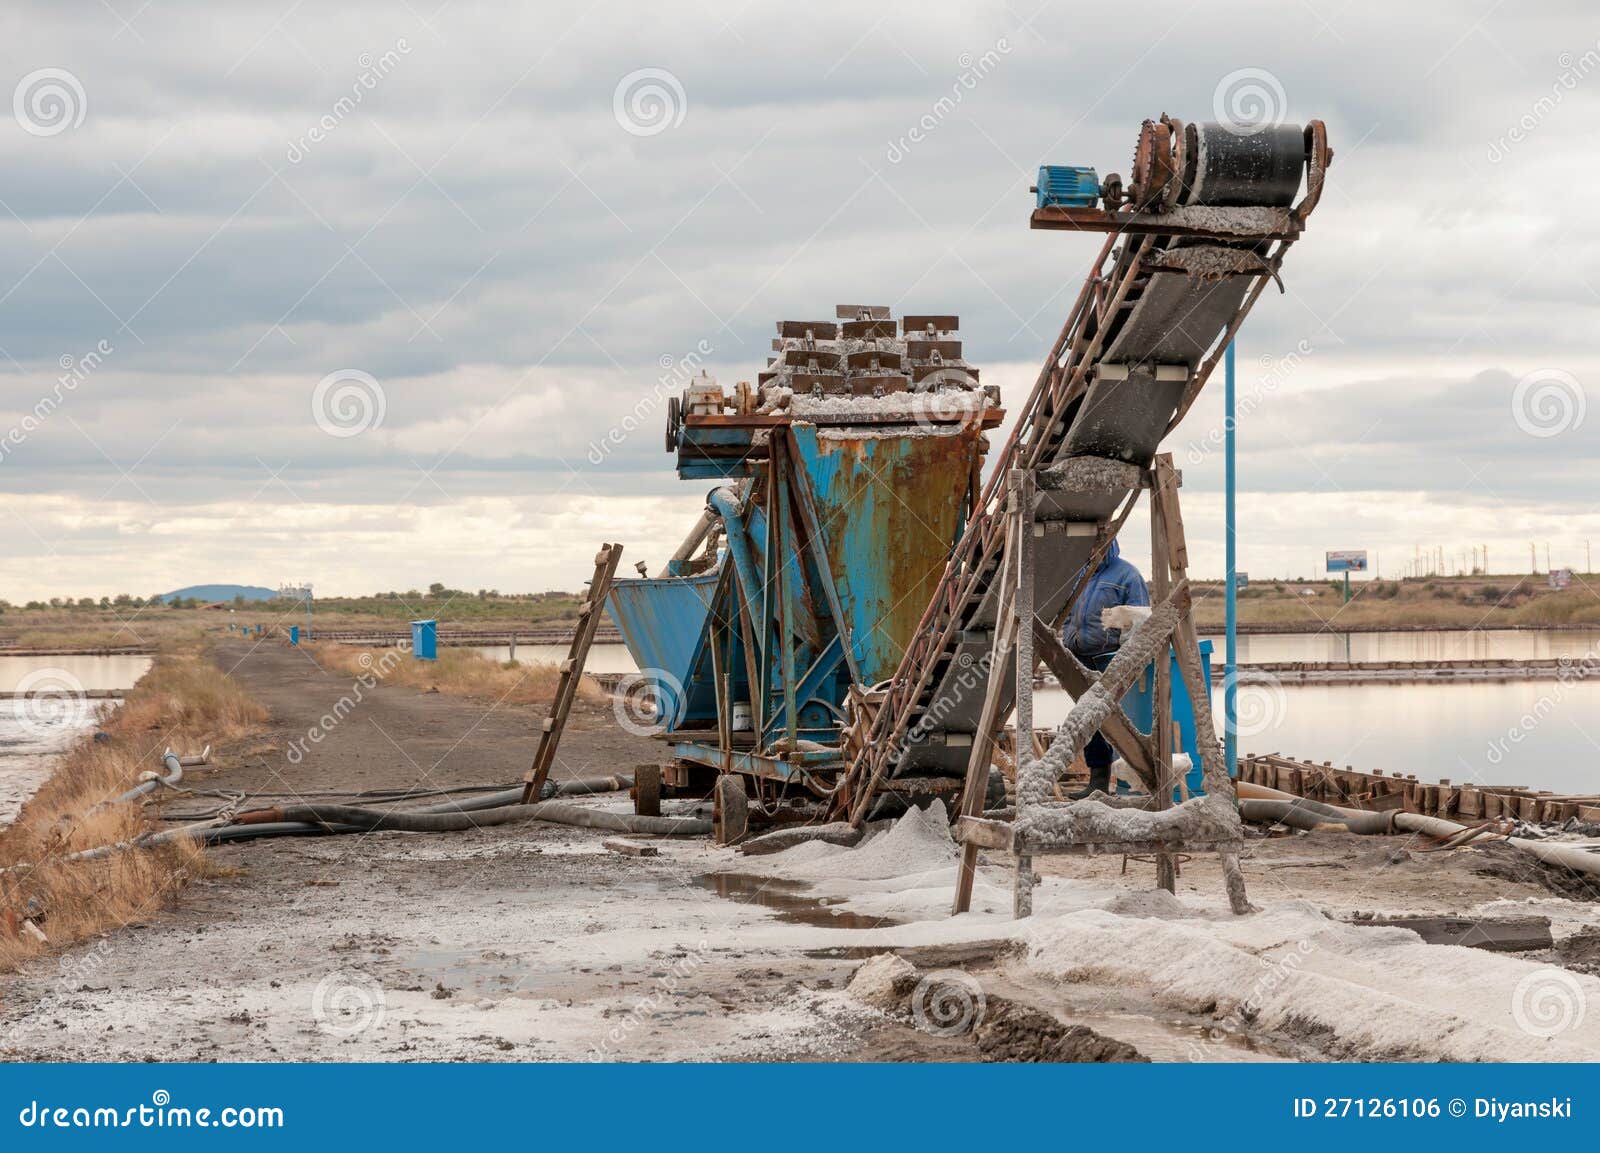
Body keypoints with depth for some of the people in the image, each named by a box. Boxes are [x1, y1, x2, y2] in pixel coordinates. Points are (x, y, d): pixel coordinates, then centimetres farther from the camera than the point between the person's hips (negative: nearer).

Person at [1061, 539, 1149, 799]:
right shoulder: (1080, 575, 19)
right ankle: (1098, 780, 13)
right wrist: (1067, 643, 13)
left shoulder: (1127, 575, -1)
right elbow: (1068, 615, 27)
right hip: (1081, 660, 7)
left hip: (1111, 657, -7)